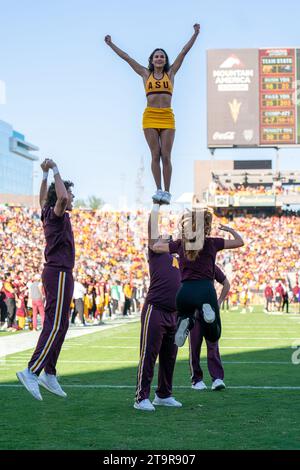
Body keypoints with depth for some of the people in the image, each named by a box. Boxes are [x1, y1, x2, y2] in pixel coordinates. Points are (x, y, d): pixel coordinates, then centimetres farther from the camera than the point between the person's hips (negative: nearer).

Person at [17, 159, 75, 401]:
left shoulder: (48, 214, 14)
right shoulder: (56, 215, -11)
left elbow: (43, 198, 35)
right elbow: (62, 197, -32)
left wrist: (46, 174, 31)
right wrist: (55, 171, -21)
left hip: (56, 273, 10)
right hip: (59, 273, -10)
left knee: (59, 325, 11)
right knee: (55, 325, -14)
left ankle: (49, 373, 12)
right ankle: (32, 371, -19)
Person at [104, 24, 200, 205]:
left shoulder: (170, 73, 12)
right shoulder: (146, 74, 13)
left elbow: (184, 52, 9)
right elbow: (127, 58, 15)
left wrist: (195, 34, 7)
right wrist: (111, 44, 17)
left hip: (167, 117, -1)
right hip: (150, 116, 1)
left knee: (166, 156, -5)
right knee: (155, 155, -2)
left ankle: (167, 192, -4)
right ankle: (159, 190, 0)